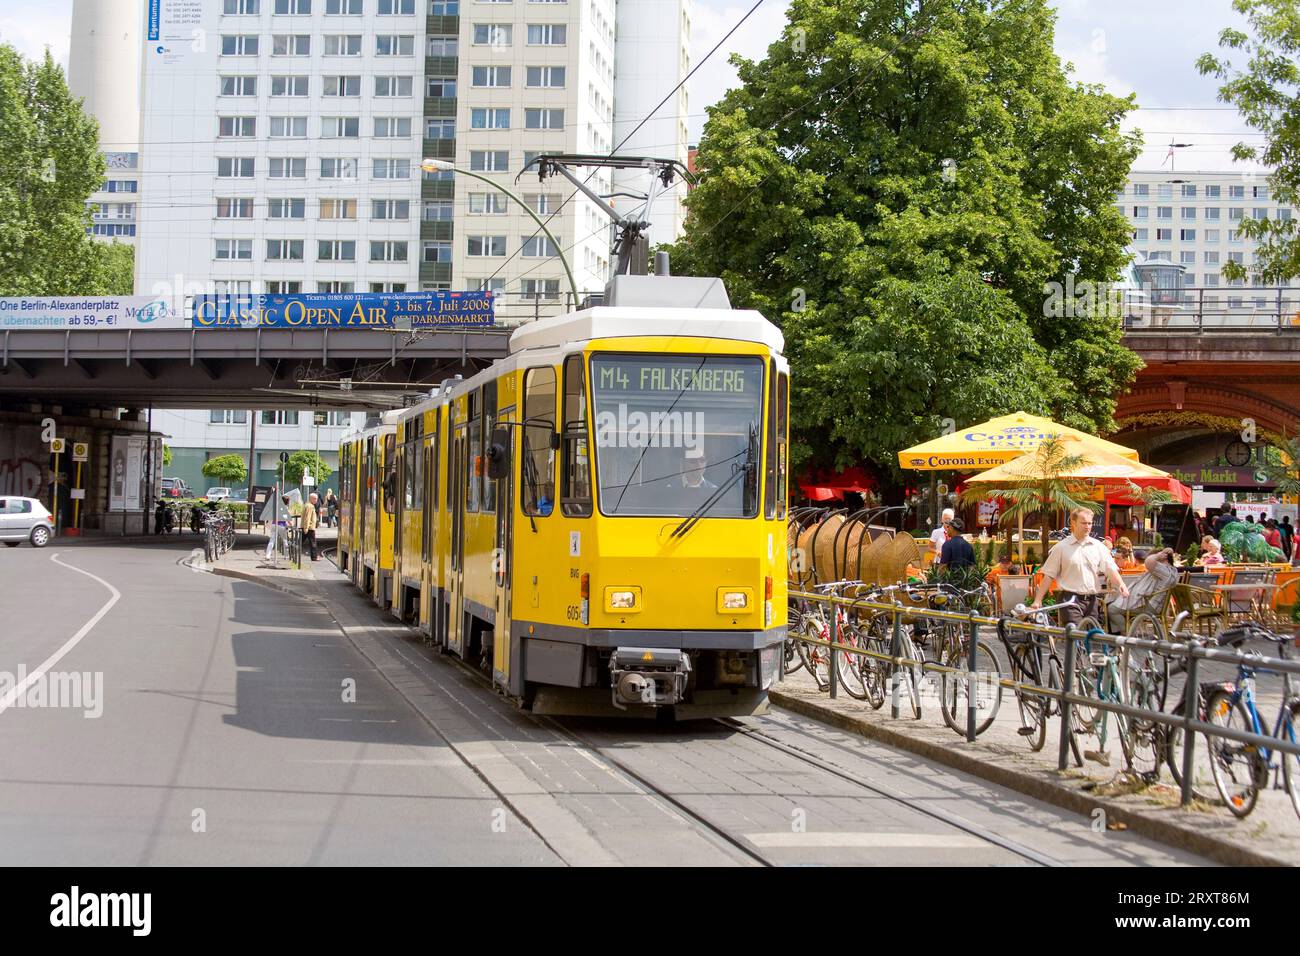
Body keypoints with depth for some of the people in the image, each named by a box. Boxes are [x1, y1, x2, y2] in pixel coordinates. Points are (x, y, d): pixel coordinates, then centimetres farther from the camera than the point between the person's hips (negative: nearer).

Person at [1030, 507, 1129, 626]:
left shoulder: (1098, 546, 9)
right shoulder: (1061, 547, 2)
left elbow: (1111, 569, 2)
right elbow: (1049, 576, 3)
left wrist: (1121, 584, -18)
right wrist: (1038, 600, -2)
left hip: (1092, 601, 3)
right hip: (1071, 600, -3)